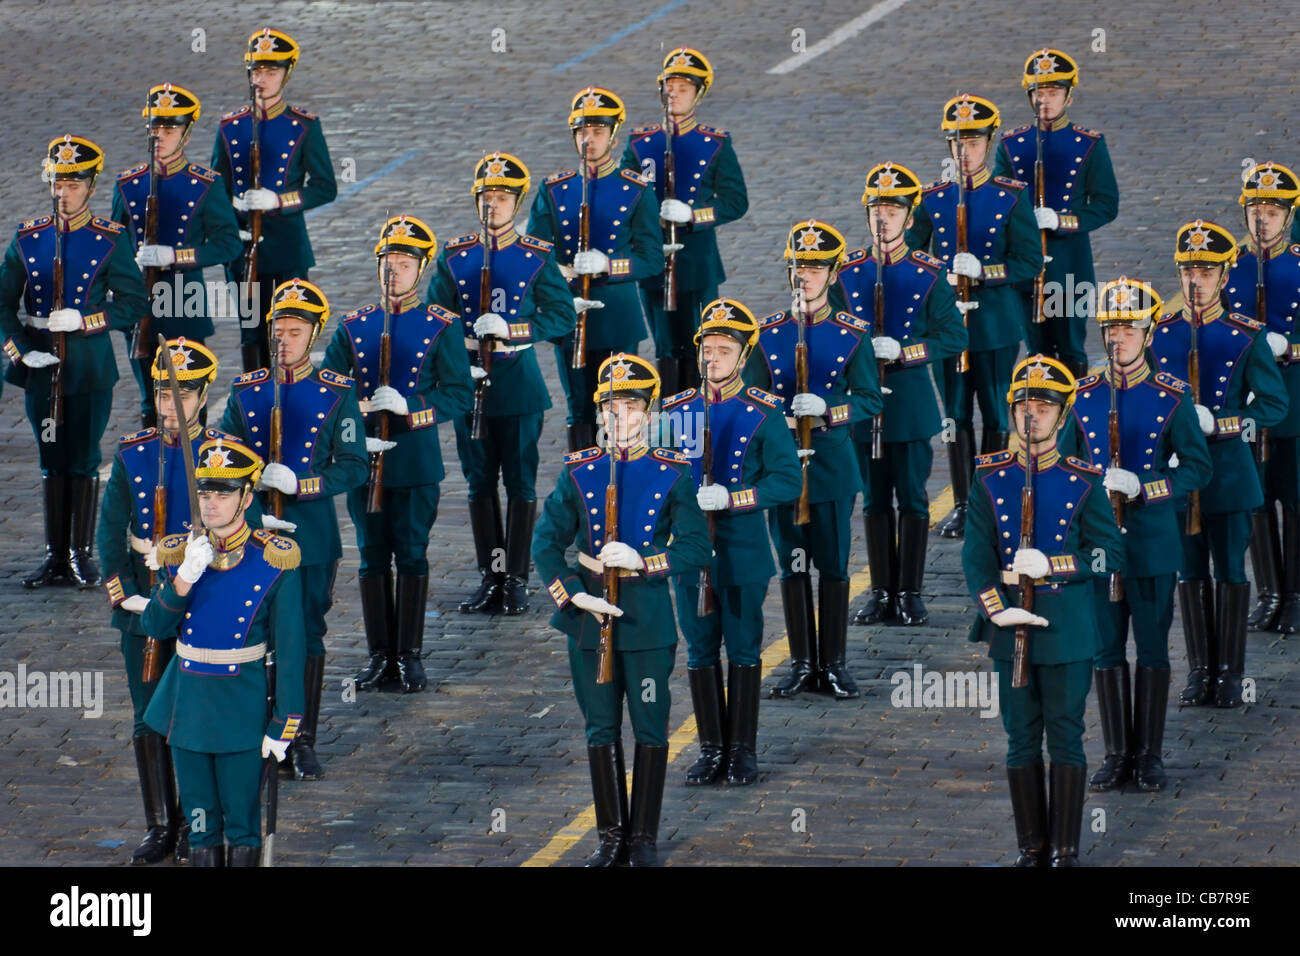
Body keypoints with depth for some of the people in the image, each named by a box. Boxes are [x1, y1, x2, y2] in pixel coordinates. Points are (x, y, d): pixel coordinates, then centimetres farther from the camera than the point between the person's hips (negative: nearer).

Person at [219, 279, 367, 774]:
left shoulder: (337, 393, -2)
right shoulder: (246, 391, 3)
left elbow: (354, 468, -4)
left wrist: (300, 485, -18)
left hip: (312, 535, -1)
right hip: (254, 532, 1)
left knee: (308, 635, 5)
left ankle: (304, 742, 13)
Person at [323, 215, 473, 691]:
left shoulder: (441, 327, -1)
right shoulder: (353, 326, 7)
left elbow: (460, 394, -4)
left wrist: (410, 407, -19)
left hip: (416, 462, -3)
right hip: (364, 460, 3)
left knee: (411, 555, 1)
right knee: (372, 557, 6)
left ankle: (408, 654, 10)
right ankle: (380, 655, 13)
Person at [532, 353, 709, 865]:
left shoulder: (672, 474, -1)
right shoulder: (578, 473, 3)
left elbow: (696, 548, -6)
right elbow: (546, 541, -1)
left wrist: (642, 561, -20)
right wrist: (575, 596, -14)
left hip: (648, 619, -2)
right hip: (589, 615, 2)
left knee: (650, 730, 3)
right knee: (601, 730, 8)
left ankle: (645, 839, 13)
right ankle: (611, 837, 17)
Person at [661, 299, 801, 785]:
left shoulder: (764, 412, -4)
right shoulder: (676, 409, 7)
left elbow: (788, 481, -8)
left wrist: (731, 498, -18)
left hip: (743, 553, -3)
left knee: (744, 650, 4)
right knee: (701, 651, 7)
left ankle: (742, 750, 13)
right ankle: (711, 749, 15)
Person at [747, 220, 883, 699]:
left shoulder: (852, 335, 0)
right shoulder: (769, 334, 4)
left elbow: (871, 400, -1)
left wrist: (827, 407, -18)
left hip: (832, 463, -1)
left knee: (833, 565, 3)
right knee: (792, 564, 5)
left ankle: (834, 663, 11)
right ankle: (802, 664, 12)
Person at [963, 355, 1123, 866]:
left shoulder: (1084, 483, -1)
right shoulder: (989, 479, 3)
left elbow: (1110, 555, -2)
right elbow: (976, 555, -2)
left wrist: (1050, 565, -16)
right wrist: (997, 611, -16)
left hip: (1068, 631, -2)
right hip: (1011, 631, 2)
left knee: (1066, 740, 3)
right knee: (1021, 741, 8)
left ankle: (1065, 849, 10)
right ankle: (1031, 846, 17)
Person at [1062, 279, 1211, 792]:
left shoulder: (1171, 398, -3)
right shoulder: (1083, 396, 5)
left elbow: (1198, 467, -3)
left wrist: (1144, 490, -16)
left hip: (1153, 545, -2)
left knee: (1153, 651, 4)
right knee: (1105, 652, 6)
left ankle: (1150, 755, 13)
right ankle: (1117, 754, 15)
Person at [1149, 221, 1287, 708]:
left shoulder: (1246, 337, -4)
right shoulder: (1161, 333, 3)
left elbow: (1274, 405, -5)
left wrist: (1219, 423, -17)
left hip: (1229, 471, -2)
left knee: (1231, 571, 4)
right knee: (1191, 572, 9)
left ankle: (1230, 672, 12)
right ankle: (1200, 669, 18)